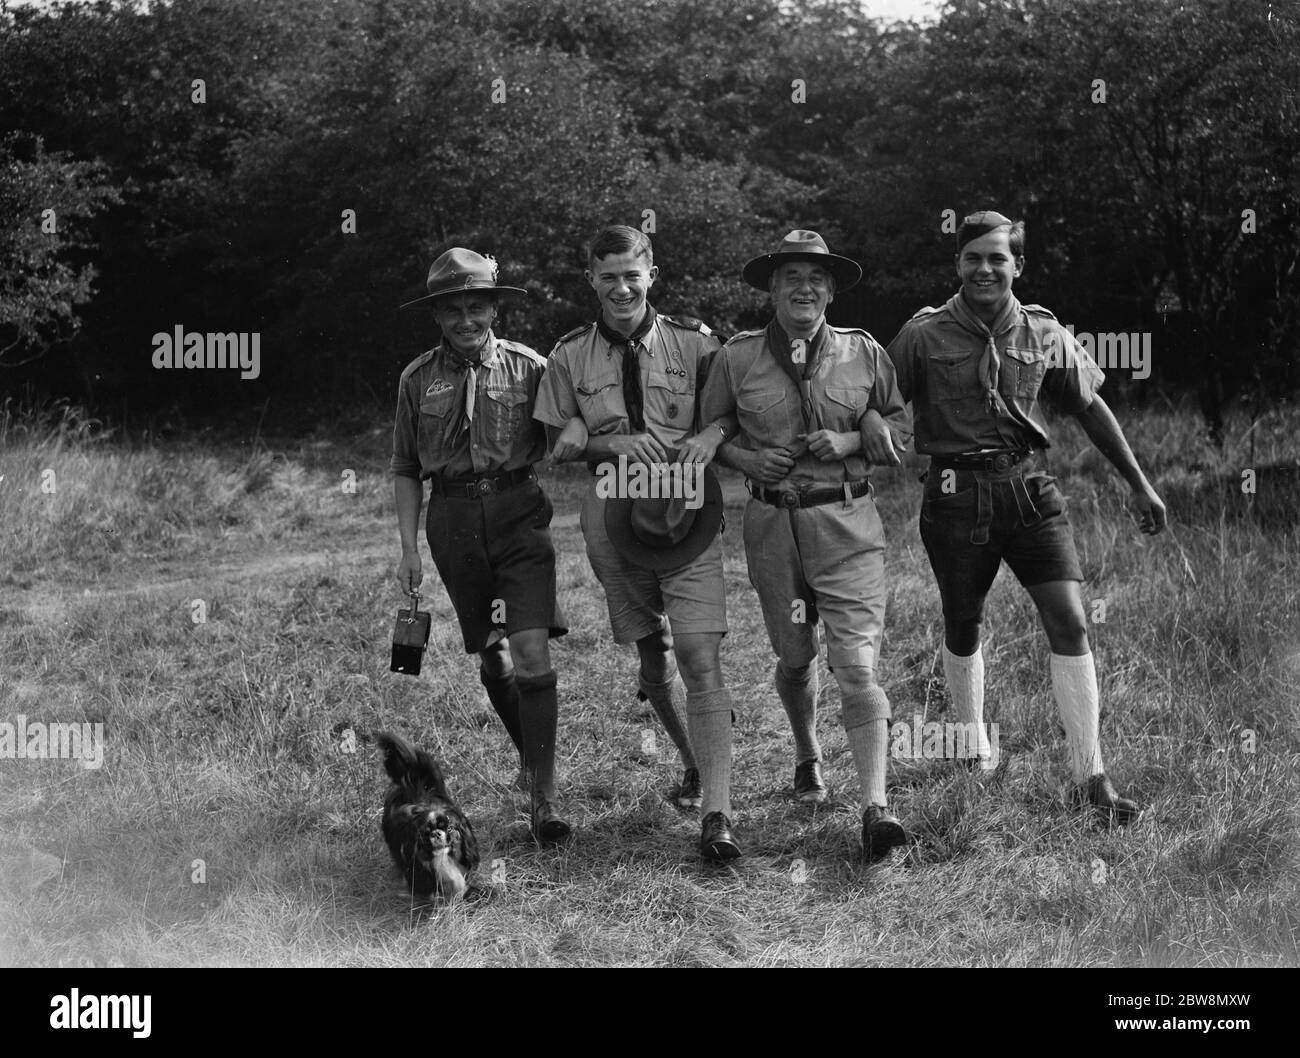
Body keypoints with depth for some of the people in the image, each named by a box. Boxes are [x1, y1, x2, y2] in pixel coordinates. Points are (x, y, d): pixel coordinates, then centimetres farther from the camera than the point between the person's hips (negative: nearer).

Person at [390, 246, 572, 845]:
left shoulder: (528, 368, 1)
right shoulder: (418, 380, 5)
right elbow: (405, 470, 11)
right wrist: (409, 549, 6)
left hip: (518, 511, -2)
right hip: (452, 520, 2)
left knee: (532, 651, -13)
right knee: (490, 656, 12)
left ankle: (544, 795, -10)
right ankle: (528, 751, 37)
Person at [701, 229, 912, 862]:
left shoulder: (865, 354, 3)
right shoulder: (738, 358, 2)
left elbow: (901, 428, 11)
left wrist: (850, 442, -8)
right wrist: (746, 458, -7)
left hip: (848, 524, -2)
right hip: (773, 523, 2)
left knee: (857, 663, -13)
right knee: (794, 657, 13)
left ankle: (875, 805, -18)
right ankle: (807, 757, 43)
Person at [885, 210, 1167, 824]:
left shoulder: (1043, 334, 4)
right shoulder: (925, 335, -4)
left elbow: (1089, 407, 14)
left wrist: (1139, 485, 16)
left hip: (1028, 489, 2)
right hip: (955, 493, -2)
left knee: (1069, 622, -9)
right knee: (963, 626, 12)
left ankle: (1089, 778, -8)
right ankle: (972, 743, 37)